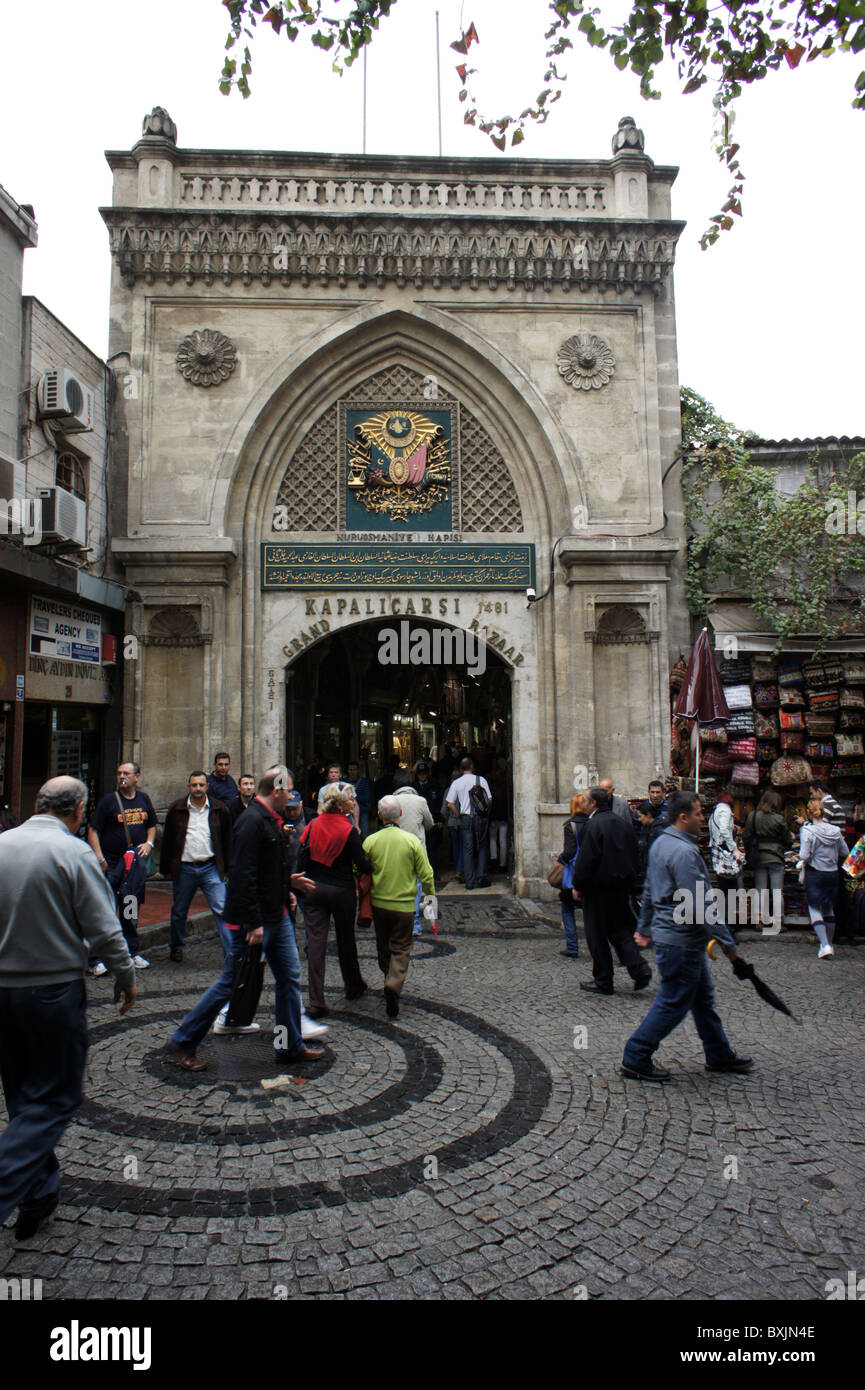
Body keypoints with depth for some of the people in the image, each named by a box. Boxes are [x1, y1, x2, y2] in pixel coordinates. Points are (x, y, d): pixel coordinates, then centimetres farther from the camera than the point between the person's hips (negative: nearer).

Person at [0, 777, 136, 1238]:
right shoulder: (74, 852, -15)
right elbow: (104, 930, -15)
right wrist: (125, 977, 0)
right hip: (53, 989, -6)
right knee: (53, 1099, 8)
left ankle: (38, 1195, 31)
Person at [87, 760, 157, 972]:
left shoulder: (144, 799, 9)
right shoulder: (109, 800, -5)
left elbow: (152, 825, 20)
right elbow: (93, 830, -5)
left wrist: (149, 843, 1)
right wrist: (99, 858, -14)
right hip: (111, 865, -4)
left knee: (132, 913, 13)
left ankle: (131, 953, 25)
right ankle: (96, 959, -1)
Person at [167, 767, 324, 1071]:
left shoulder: (269, 820, 10)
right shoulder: (252, 821, -21)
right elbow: (243, 876, -26)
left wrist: (284, 891, 17)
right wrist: (254, 923, -25)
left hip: (277, 916, 10)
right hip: (255, 919, -10)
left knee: (290, 977, 13)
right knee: (231, 982, 2)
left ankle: (290, 1046, 25)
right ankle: (182, 1042, 18)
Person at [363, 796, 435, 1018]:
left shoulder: (370, 841, -6)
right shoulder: (412, 841, -10)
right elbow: (426, 874, -7)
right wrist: (430, 896, 9)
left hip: (378, 903, 2)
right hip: (404, 905, -2)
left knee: (383, 947, 20)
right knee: (401, 949, 5)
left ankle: (389, 980, 34)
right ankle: (394, 985, -15)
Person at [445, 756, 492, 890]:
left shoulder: (456, 783, 2)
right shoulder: (481, 780, -2)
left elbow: (450, 804, -2)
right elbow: (489, 800, -4)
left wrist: (459, 815, 9)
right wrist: (485, 814, 9)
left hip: (465, 818, 1)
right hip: (480, 818, -1)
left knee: (467, 849, 4)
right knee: (482, 847, 10)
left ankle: (469, 882, 4)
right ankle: (481, 878, 5)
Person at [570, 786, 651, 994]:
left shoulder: (593, 825, -16)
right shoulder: (623, 823, 8)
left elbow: (585, 860, -18)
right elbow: (635, 857, 13)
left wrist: (578, 886, -7)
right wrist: (628, 880, 19)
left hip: (599, 888, -7)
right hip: (621, 887, 7)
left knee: (597, 934, 4)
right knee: (620, 930, 17)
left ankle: (603, 982, 11)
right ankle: (638, 968, 1)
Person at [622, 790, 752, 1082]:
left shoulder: (660, 843, 9)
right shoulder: (684, 852, -23)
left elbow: (649, 892, 19)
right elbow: (701, 906, -25)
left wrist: (644, 928, 27)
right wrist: (728, 945, -18)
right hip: (681, 941, -10)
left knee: (703, 998, 21)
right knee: (673, 1004, 1)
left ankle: (719, 1055, 35)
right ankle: (635, 1059, 10)